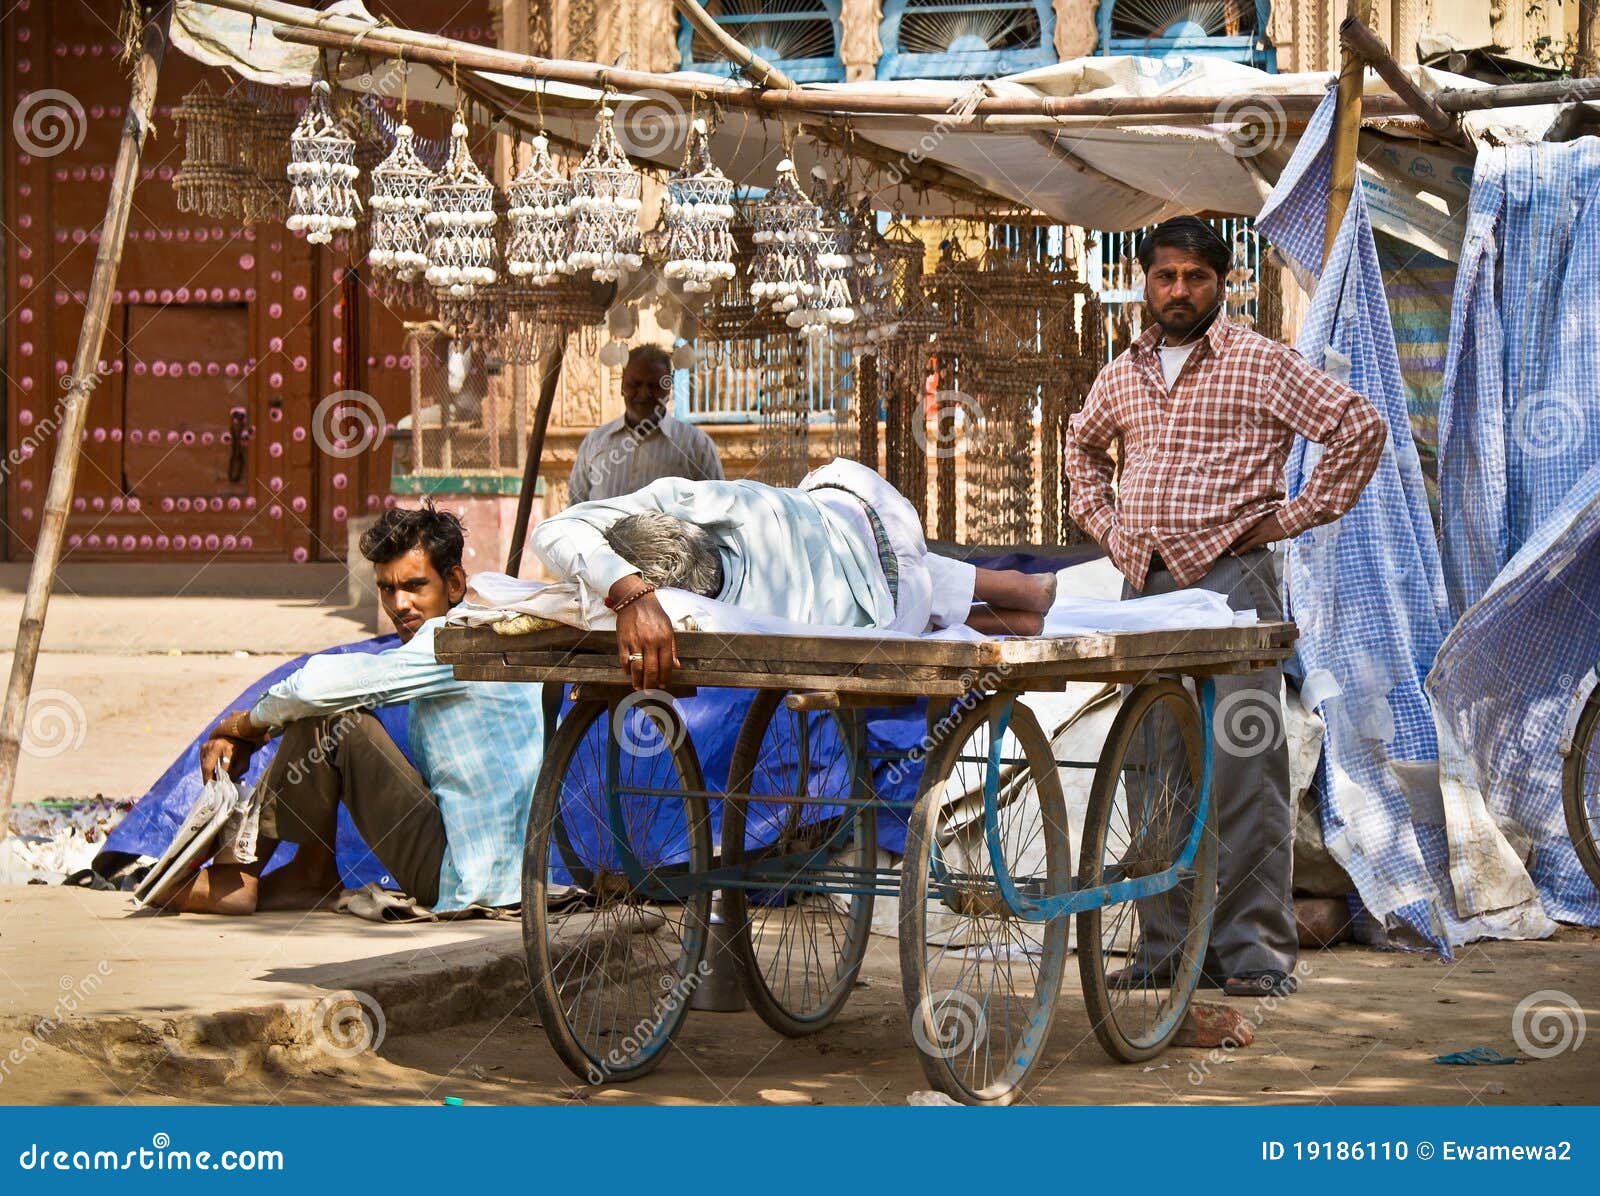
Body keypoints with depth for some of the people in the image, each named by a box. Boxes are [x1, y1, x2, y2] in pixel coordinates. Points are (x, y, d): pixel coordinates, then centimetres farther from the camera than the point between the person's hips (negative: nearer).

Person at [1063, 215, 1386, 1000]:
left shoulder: (1261, 363, -1)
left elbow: (1360, 427, -2)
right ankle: (1168, 945, 14)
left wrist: (1295, 516, -3)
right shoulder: (1121, 375, 15)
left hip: (1230, 577, -6)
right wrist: (1104, 521, 20)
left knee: (1243, 766, -10)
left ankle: (1253, 947, -6)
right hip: (1144, 585, 6)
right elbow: (1082, 445, 35)